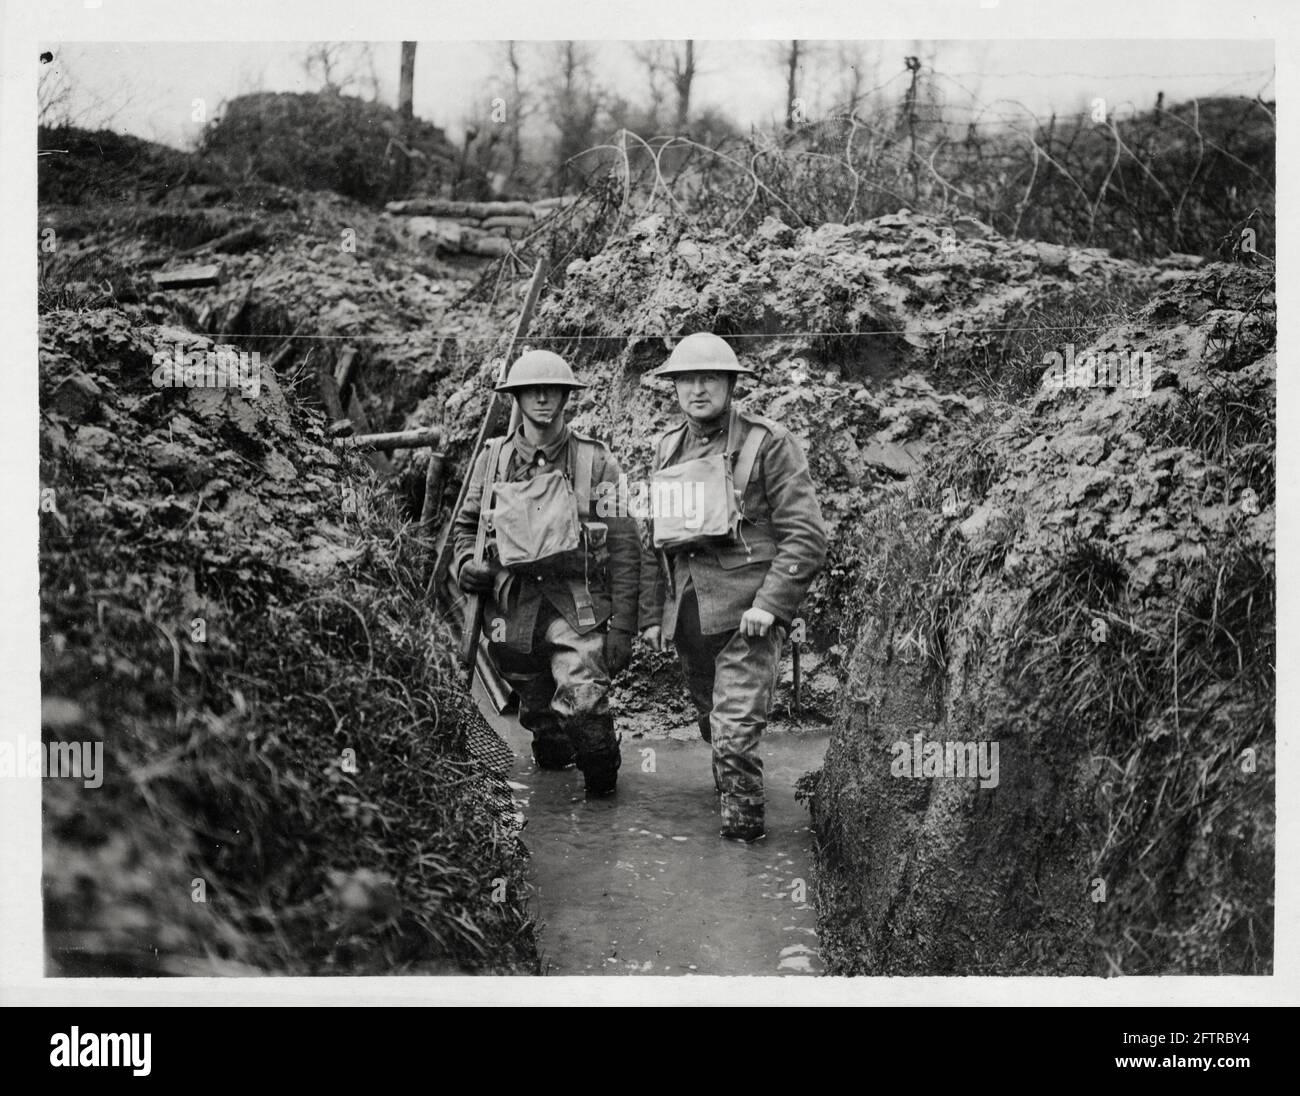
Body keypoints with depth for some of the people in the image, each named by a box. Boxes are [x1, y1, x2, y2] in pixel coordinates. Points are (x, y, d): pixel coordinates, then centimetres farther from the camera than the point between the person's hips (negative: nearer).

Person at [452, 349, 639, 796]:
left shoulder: (595, 461, 0)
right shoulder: (493, 459, 8)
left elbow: (624, 546, -1)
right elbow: (466, 524, 23)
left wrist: (622, 628, -5)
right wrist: (466, 564, 0)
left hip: (577, 604, -3)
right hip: (512, 604, 4)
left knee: (582, 700, -21)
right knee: (535, 710, 14)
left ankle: (602, 776, 6)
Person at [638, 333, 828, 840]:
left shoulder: (768, 443, -6)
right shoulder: (668, 449, 13)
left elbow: (807, 535, -10)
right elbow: (653, 538, 19)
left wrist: (770, 604, -18)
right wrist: (650, 614, 14)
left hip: (747, 611, -6)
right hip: (686, 615, 6)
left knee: (735, 727, -15)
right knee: (710, 719, 18)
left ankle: (744, 814, 2)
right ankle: (728, 782, 41)